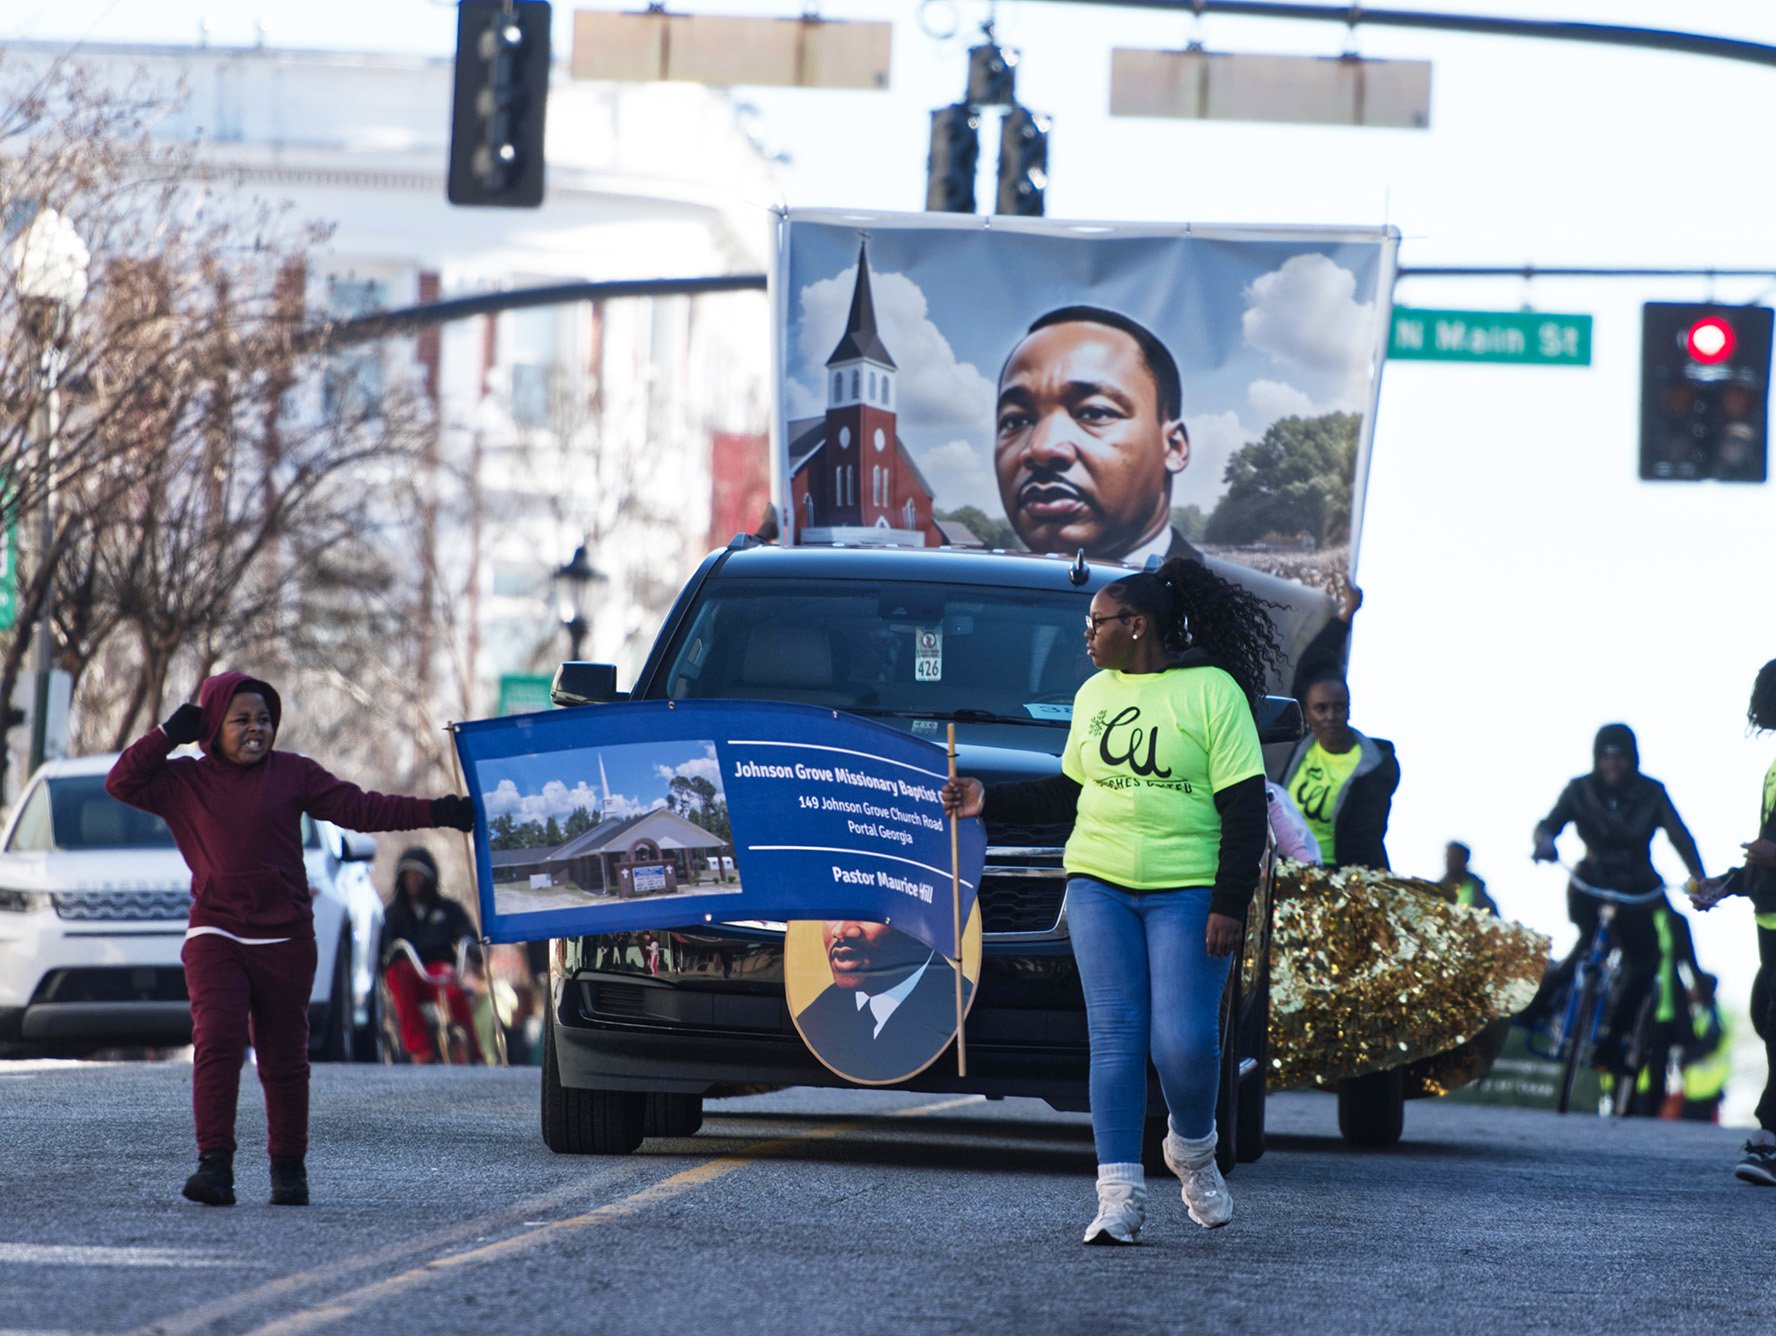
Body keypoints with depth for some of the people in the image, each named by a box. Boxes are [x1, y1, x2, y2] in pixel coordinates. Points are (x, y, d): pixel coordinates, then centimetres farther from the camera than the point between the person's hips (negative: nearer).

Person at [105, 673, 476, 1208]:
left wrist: (435, 813, -1)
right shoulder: (184, 781, 8)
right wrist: (168, 736, -2)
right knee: (216, 1043, -17)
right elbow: (122, 782, 4)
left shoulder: (292, 774, 6)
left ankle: (289, 1167, 16)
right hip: (214, 937, -1)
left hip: (285, 942, 1)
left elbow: (361, 808, 6)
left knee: (284, 1058, 4)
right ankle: (215, 1164, -20)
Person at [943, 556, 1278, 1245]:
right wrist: (989, 802, 12)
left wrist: (1230, 903, -12)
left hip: (1186, 893, -5)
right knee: (1115, 1037, -3)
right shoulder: (1095, 695, 15)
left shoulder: (1211, 691, -4)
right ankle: (1120, 1195, -4)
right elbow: (1069, 793, 23)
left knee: (1184, 1041, -12)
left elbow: (1246, 807, -6)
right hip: (1099, 885, 5)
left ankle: (1193, 1150, 18)